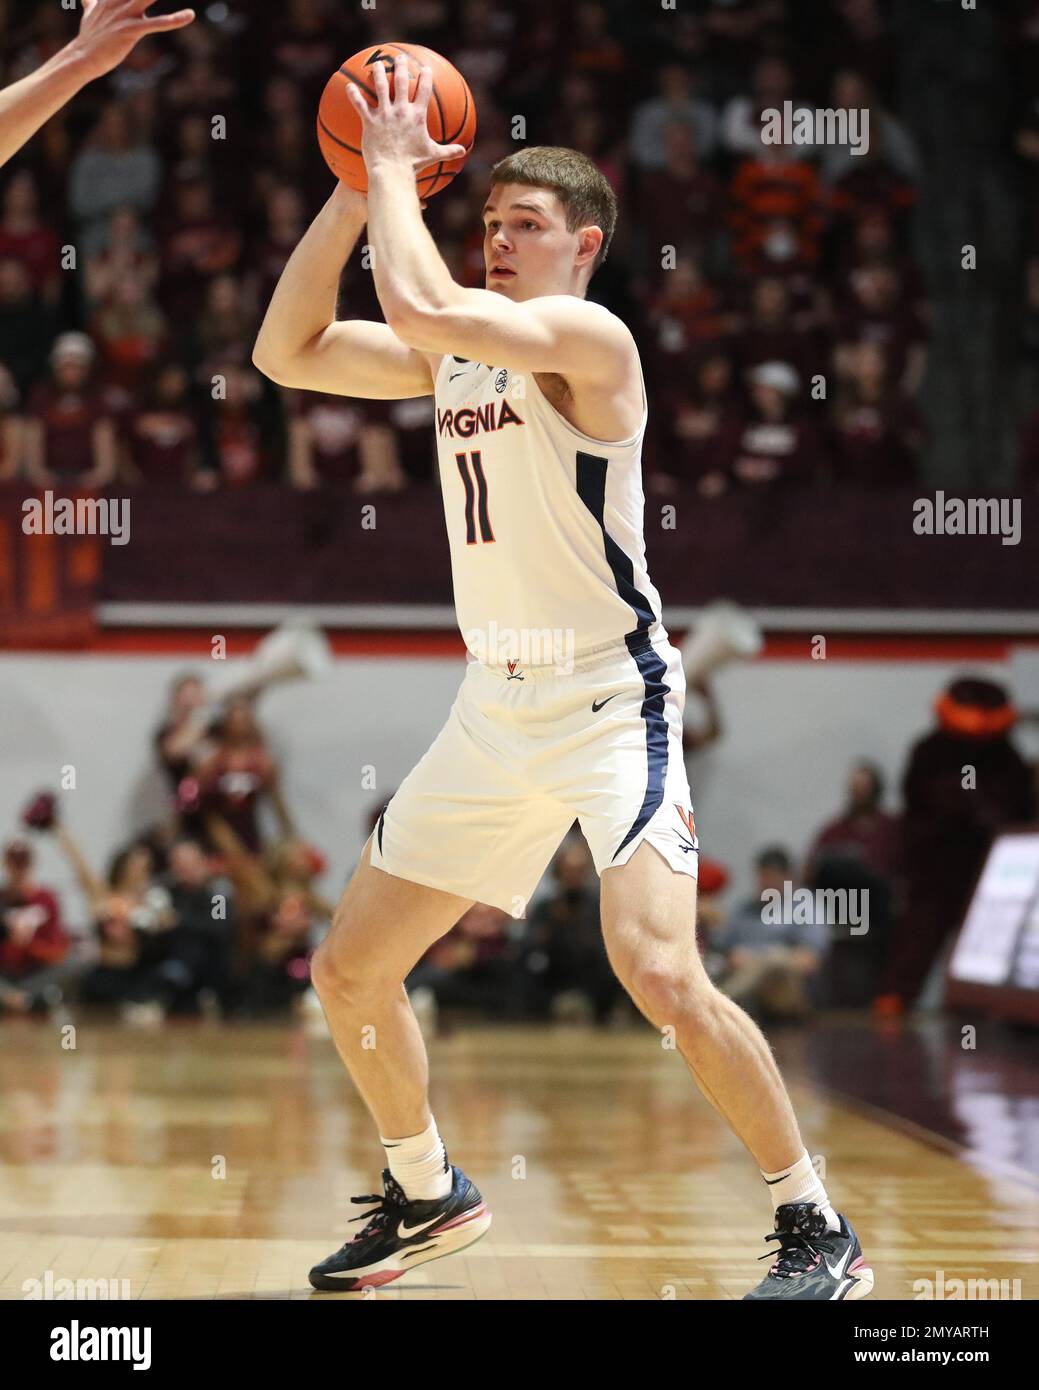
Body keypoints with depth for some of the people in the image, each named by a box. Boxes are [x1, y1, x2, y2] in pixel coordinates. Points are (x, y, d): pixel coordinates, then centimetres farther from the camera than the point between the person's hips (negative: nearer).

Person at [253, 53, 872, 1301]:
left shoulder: (589, 337, -14)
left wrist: (397, 169, -14)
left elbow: (418, 306, -28)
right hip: (495, 707, 8)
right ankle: (428, 1195, 32)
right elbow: (286, 352, 9)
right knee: (348, 974, 11)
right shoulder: (456, 353, 11)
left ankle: (816, 1229, -9)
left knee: (661, 975, -24)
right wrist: (357, 188, 1)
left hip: (612, 705, -8)